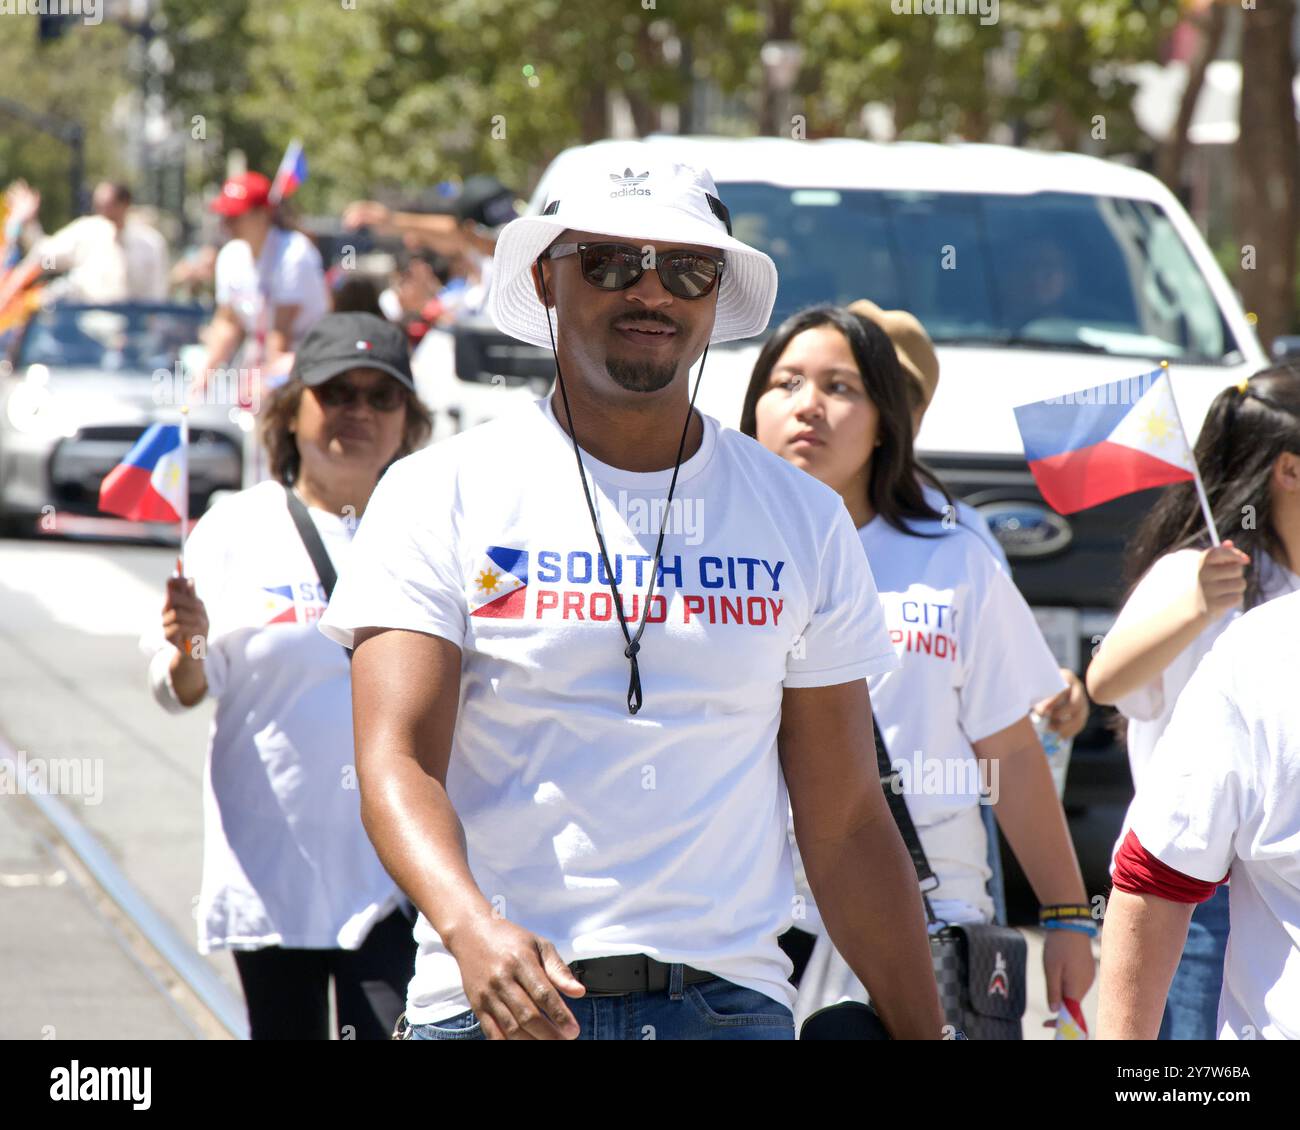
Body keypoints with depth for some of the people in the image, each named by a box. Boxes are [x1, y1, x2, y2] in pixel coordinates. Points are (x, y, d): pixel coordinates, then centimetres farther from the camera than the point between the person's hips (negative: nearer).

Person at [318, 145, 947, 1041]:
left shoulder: (803, 521, 11)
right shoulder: (443, 497, 3)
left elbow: (847, 824, 12)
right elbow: (397, 764, -9)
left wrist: (924, 1035, 6)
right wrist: (471, 927, -27)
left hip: (730, 1000, 2)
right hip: (496, 1000, -2)